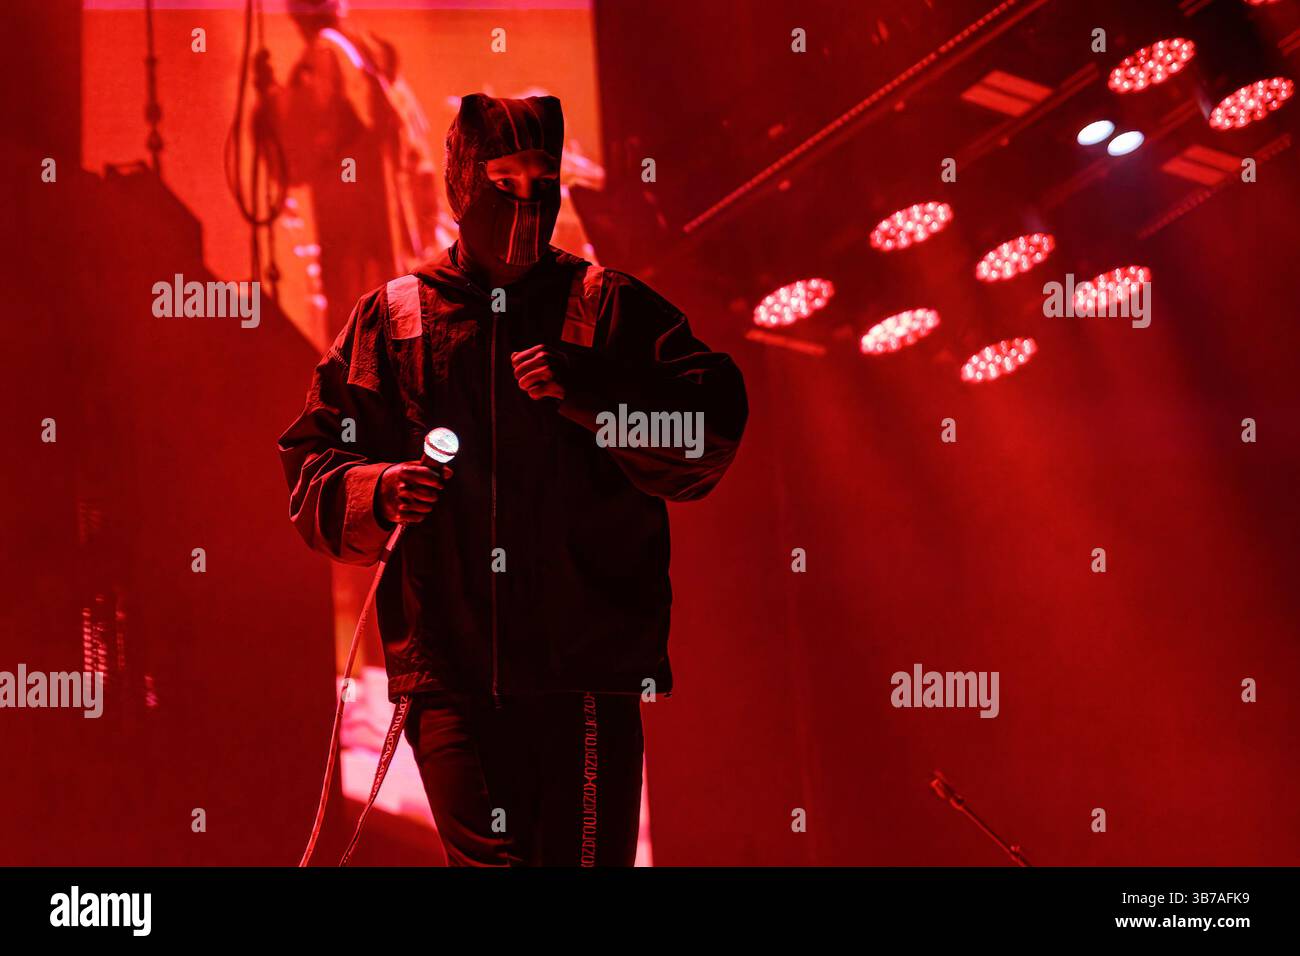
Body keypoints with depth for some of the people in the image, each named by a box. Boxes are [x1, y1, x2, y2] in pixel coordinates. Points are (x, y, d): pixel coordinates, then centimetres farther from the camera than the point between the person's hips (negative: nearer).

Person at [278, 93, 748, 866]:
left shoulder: (612, 309, 9)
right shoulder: (392, 319, 14)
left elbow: (710, 435, -2)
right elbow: (312, 464, 13)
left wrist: (591, 390, -16)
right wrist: (376, 492, -8)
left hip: (589, 666, 0)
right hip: (451, 671, 1)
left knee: (587, 855, 1)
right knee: (488, 854, -8)